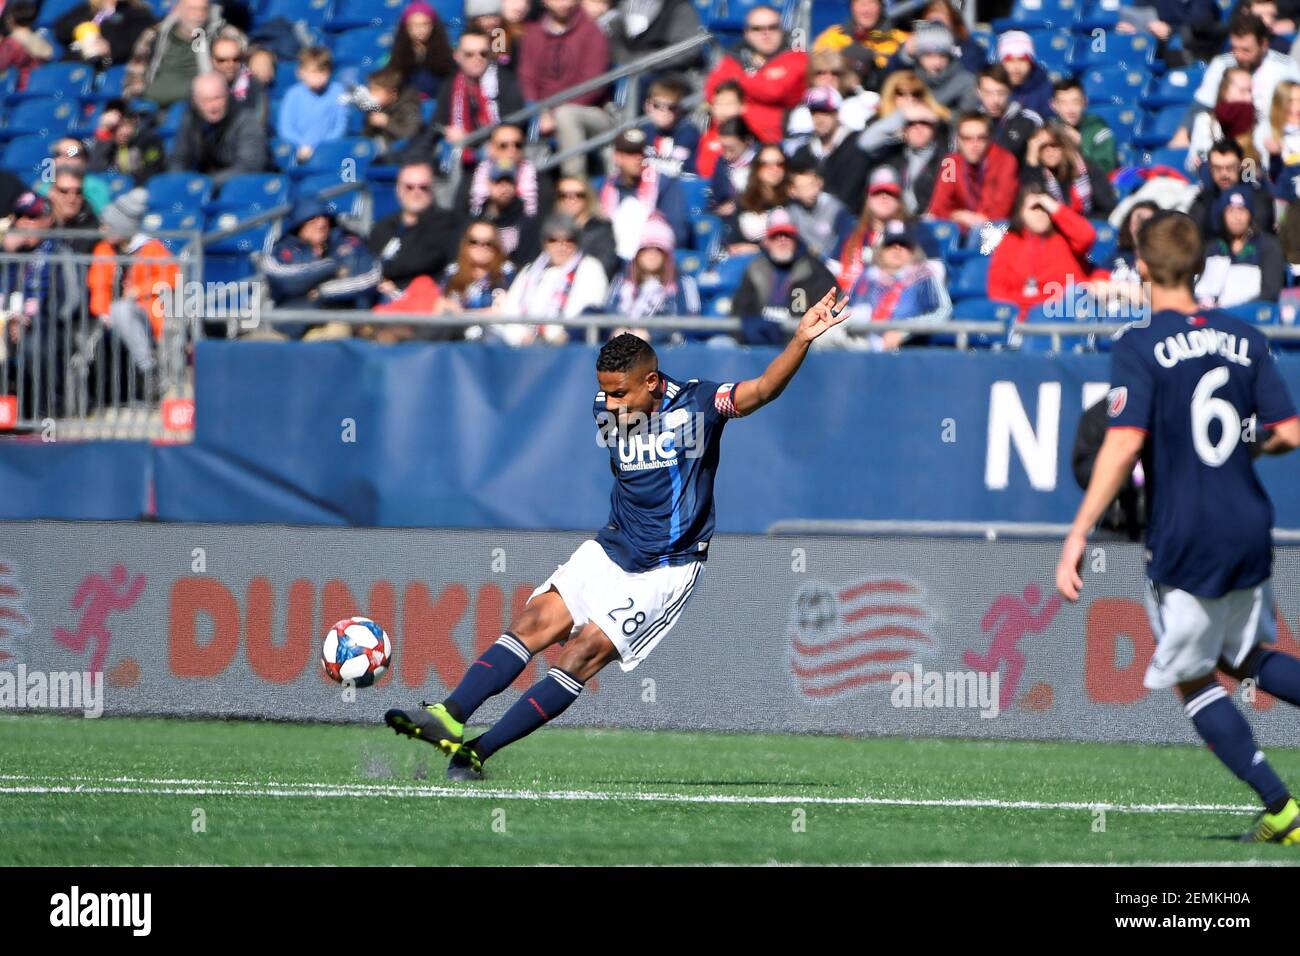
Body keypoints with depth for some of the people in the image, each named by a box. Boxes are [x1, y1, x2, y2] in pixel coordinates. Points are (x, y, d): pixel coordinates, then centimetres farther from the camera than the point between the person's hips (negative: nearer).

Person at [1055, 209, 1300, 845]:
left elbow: (1125, 443, -20)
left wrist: (1078, 536, -20)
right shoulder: (1245, 340, 5)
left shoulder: (1140, 346, -10)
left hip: (1184, 541, -5)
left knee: (1192, 679, 9)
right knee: (1243, 657, 24)